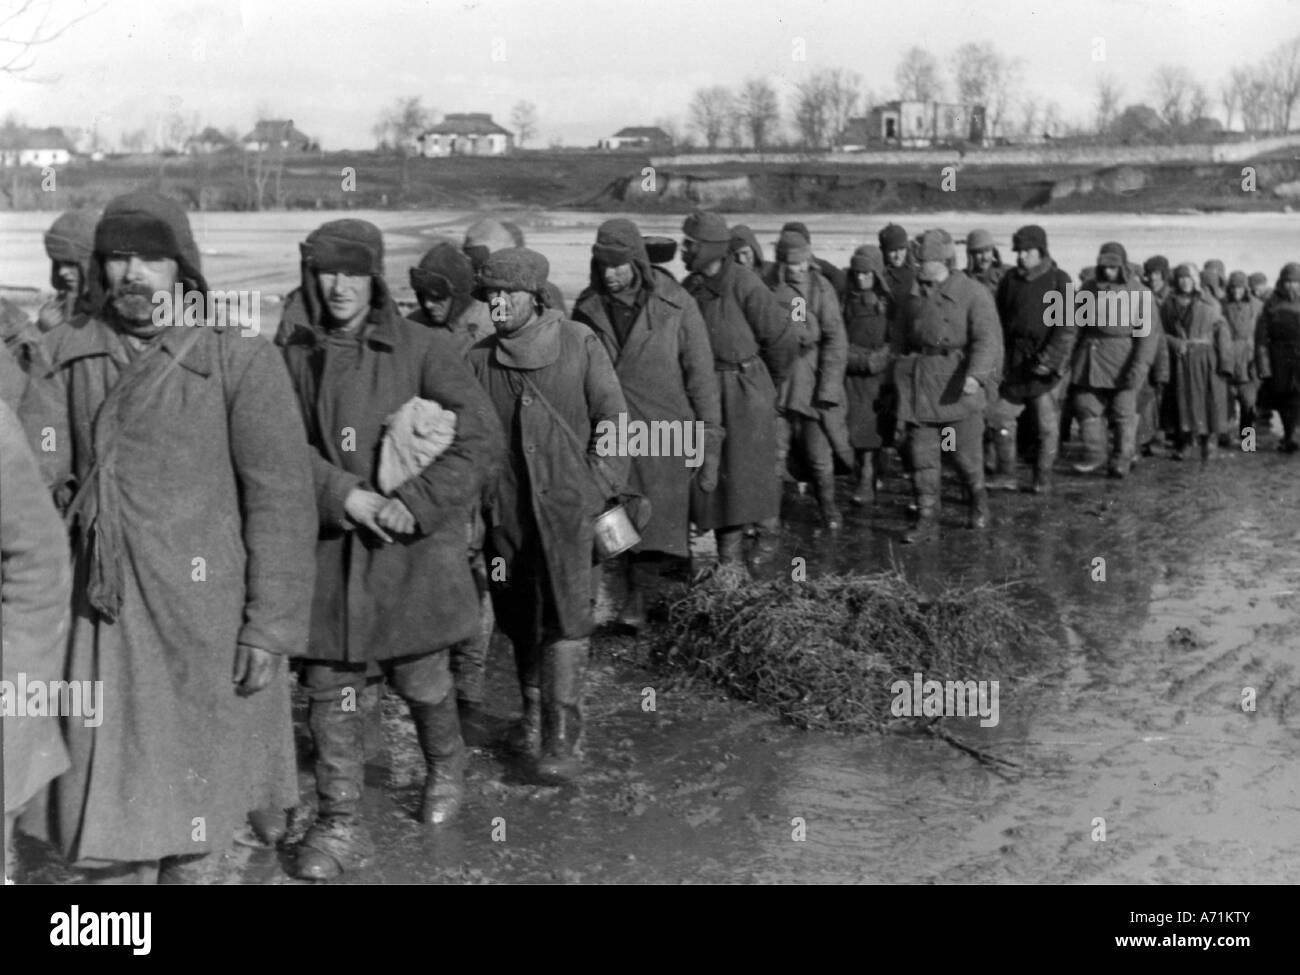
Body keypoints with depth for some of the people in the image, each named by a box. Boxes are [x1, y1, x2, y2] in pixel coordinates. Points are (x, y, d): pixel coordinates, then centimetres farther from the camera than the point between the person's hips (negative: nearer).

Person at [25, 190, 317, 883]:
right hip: (101, 614, 3)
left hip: (203, 614, -3)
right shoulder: (68, 353, 4)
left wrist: (270, 625, -12)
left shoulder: (240, 360, -9)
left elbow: (280, 496, -10)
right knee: (102, 792, 10)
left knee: (194, 783, 12)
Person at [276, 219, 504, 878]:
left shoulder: (423, 349, -5)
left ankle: (446, 770, 42)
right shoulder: (292, 354, 2)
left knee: (422, 681, 12)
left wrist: (415, 503, -16)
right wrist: (341, 494, -16)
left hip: (412, 547, -2)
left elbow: (481, 439, -9)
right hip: (327, 548, 2)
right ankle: (340, 826, 17)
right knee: (331, 690, 4)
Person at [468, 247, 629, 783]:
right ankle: (533, 713, 29)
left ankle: (562, 735, -7)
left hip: (566, 500, -3)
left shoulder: (578, 343, -3)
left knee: (567, 614, -10)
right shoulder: (478, 359, 4)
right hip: (505, 505, 3)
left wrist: (601, 484, -6)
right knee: (518, 616, 12)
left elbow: (613, 417, 0)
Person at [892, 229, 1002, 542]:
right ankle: (927, 521, 4)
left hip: (958, 383, -4)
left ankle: (978, 501, 30)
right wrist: (901, 374, 20)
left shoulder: (974, 294, -6)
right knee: (922, 454, -1)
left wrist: (975, 374, -29)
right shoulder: (915, 296, 11)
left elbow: (987, 337, -16)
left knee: (965, 451, 1)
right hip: (919, 385, 4)